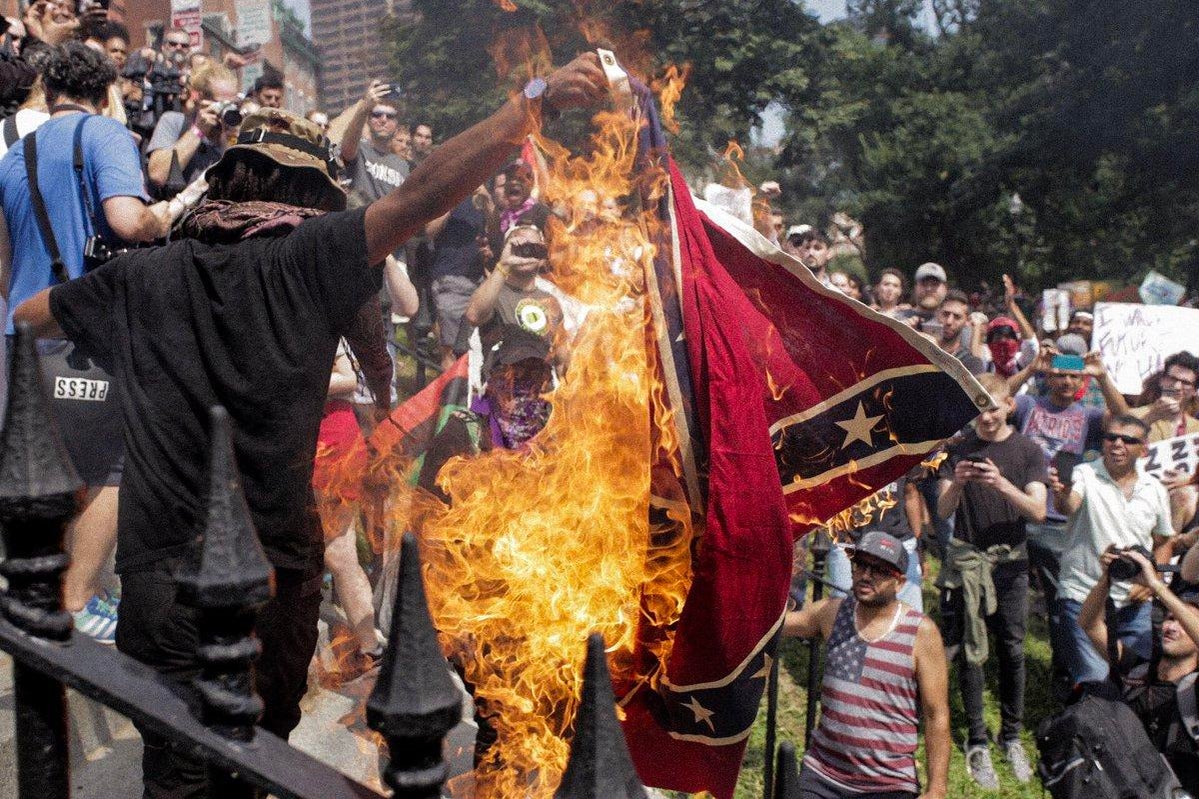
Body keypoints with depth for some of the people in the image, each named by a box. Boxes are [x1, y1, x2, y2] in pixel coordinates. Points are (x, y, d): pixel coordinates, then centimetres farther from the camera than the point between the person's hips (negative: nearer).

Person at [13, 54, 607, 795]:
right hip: (276, 566, -1)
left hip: (161, 570, 2)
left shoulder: (143, 275, 1)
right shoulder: (305, 257, -9)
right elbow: (420, 198, -21)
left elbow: (27, 315, 17)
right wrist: (536, 100, -22)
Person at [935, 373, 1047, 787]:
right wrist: (957, 483, -24)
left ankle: (1012, 735, 21)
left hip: (1011, 560, 1)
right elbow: (943, 509, -4)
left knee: (1012, 649, 6)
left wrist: (1001, 484, -26)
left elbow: (1038, 510, -9)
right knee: (972, 652, 0)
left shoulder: (1028, 451, 1)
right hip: (967, 560, 0)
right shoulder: (957, 450, 2)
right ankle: (977, 742, 8)